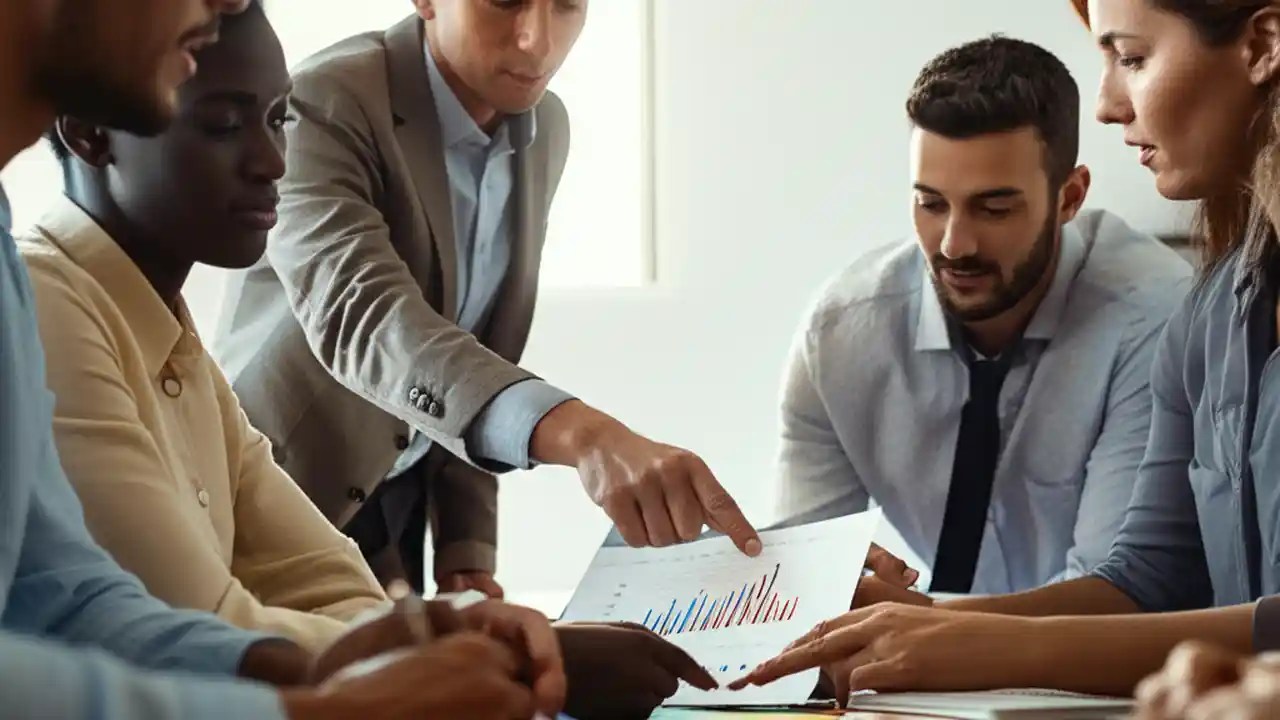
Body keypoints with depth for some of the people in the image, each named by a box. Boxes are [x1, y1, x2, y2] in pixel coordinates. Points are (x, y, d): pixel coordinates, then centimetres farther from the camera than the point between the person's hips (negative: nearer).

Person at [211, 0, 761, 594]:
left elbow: (483, 348, 6)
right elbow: (359, 315, -39)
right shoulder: (321, 106, -24)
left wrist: (465, 547, -2)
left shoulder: (545, 130, -1)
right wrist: (579, 434, -53)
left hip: (394, 511, 6)